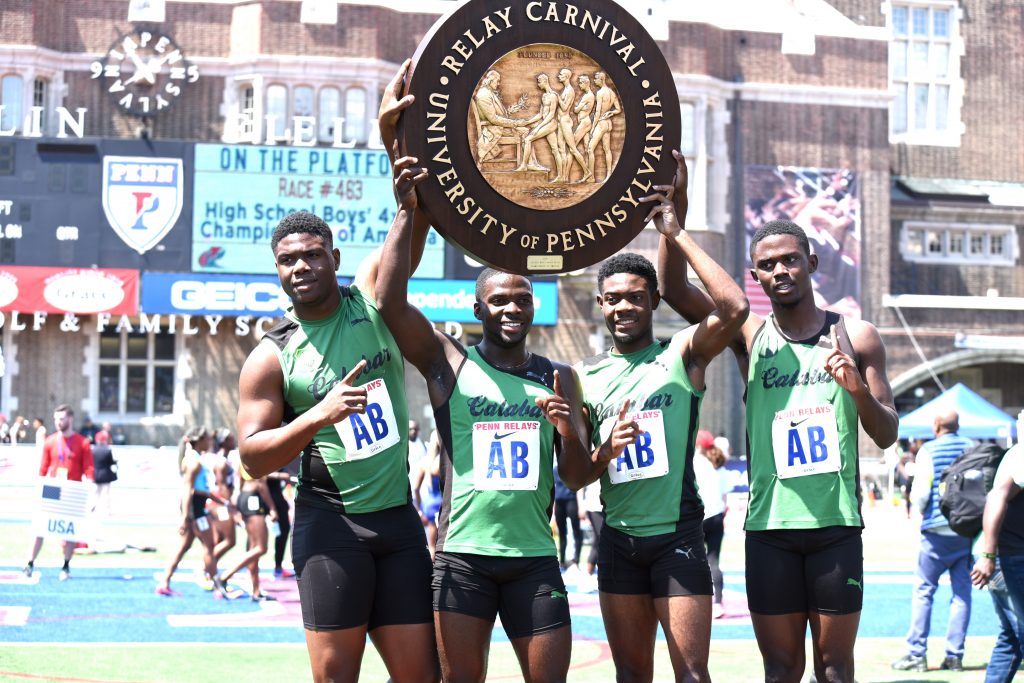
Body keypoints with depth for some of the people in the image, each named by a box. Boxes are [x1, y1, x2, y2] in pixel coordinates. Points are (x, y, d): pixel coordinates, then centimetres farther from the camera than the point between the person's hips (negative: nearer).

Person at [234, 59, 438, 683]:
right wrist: (319, 415, -17)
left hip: (399, 518, 3)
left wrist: (396, 137, -21)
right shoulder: (272, 358, -1)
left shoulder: (371, 298, 4)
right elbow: (253, 457, -3)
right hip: (331, 521, -3)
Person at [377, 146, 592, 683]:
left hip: (535, 557, 2)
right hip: (463, 555, -2)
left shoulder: (557, 377, 10)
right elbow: (391, 302, -14)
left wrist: (568, 430, -13)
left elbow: (578, 479, 8)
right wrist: (407, 212, -17)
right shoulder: (449, 362, 3)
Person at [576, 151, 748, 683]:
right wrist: (605, 451, -14)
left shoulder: (682, 354, -2)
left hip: (678, 535, -4)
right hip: (619, 539, 4)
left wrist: (677, 234, -19)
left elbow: (734, 308, -22)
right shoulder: (584, 377, 8)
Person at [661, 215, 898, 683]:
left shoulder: (854, 337, 4)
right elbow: (673, 287, -8)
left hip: (837, 525, 0)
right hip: (769, 527, 1)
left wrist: (859, 390, -16)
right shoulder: (750, 337, 4)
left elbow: (886, 435, 3)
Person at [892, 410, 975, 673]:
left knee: (923, 590, 2)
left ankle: (916, 653, 0)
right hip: (969, 531, 4)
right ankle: (955, 654, 5)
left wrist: (921, 510, 11)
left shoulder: (929, 451, -6)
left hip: (938, 531, -3)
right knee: (962, 592, 6)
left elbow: (920, 493, -9)